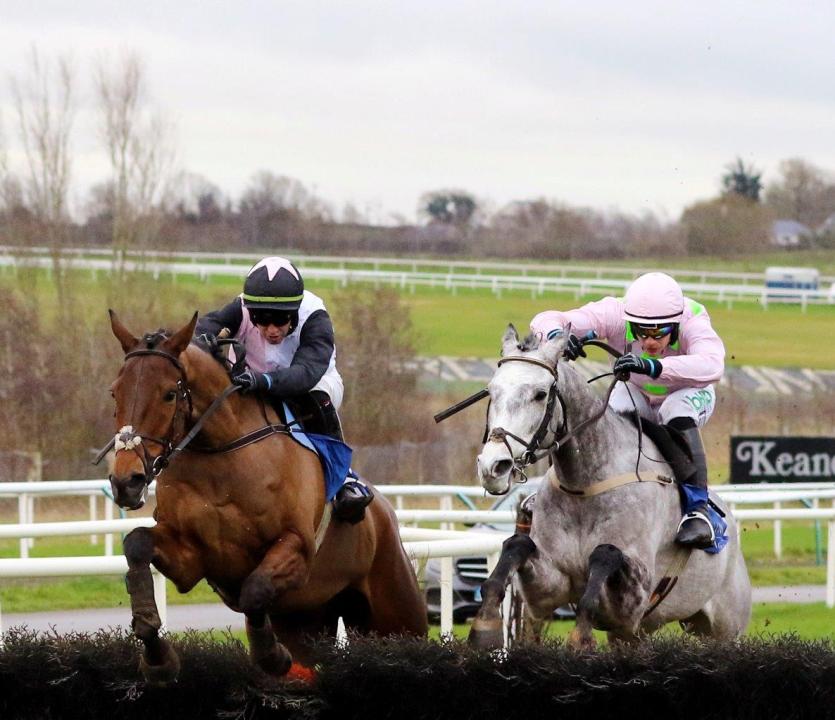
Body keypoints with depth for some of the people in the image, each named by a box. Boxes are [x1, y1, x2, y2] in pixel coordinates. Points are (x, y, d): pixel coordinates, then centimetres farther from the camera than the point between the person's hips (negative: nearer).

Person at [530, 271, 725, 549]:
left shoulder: (692, 323, -37)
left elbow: (712, 365, -59)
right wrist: (557, 336, -62)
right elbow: (547, 320, -36)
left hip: (687, 393, -2)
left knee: (679, 418, -35)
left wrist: (652, 366, -72)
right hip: (635, 391, 2)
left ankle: (698, 510, -33)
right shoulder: (616, 315, -32)